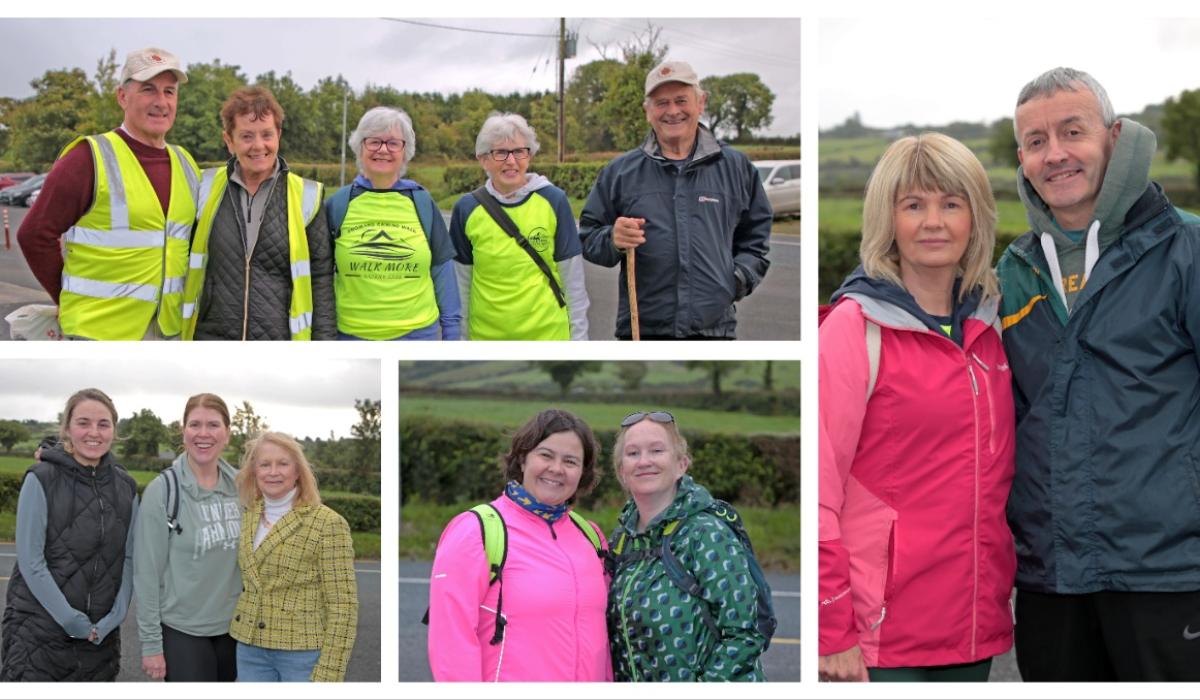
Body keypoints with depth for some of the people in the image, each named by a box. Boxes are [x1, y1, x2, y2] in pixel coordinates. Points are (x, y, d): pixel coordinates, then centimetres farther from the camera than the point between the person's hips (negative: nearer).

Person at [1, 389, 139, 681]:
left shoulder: (125, 487, 5)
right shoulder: (42, 480, -8)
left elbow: (129, 558, 5)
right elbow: (30, 561, -12)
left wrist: (113, 619, -6)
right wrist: (72, 621, -15)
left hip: (102, 634, 4)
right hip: (38, 633, -4)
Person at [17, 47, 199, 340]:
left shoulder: (185, 165, 11)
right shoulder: (89, 159, -10)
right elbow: (35, 235, -9)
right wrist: (70, 301, -4)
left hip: (168, 329, 7)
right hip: (99, 333, -7)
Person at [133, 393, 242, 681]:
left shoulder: (240, 485, 2)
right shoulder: (162, 491, -11)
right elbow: (147, 572, -10)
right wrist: (151, 642, -11)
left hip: (234, 626, 4)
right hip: (182, 630, -4)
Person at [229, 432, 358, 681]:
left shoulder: (327, 523, -10)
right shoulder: (248, 518, 8)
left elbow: (343, 605, -12)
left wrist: (328, 674, -16)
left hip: (303, 653, -5)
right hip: (250, 649, 6)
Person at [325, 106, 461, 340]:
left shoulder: (422, 203, 3)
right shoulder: (337, 204, 1)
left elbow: (441, 269, 8)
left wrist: (451, 327, 5)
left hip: (418, 334, 0)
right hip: (352, 334, 0)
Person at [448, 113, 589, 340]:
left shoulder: (553, 200, -5)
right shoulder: (467, 208, -2)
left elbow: (572, 277, -1)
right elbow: (460, 282, 5)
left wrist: (578, 336, -1)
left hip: (548, 333, -1)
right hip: (487, 335, 1)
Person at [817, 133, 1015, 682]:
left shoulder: (985, 326, 9)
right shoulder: (855, 326, -9)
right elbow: (819, 487, -13)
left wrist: (1006, 588, 13)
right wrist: (833, 631, -15)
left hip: (975, 625, 6)